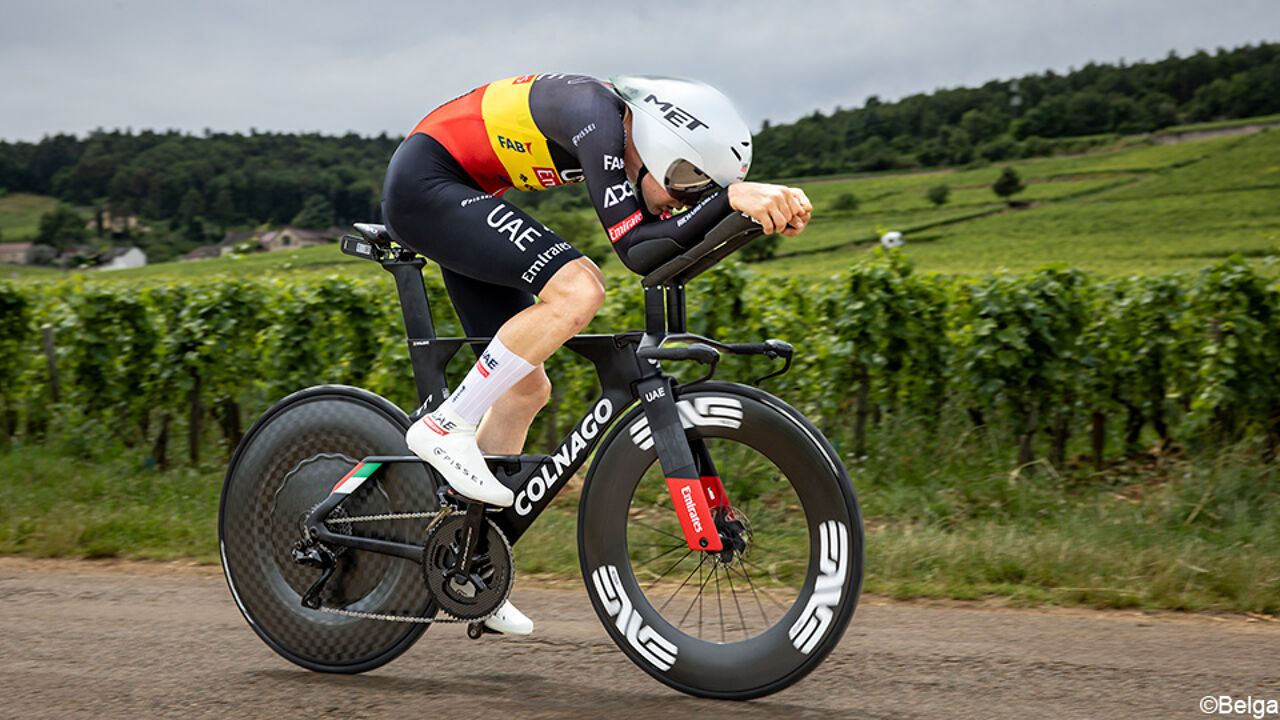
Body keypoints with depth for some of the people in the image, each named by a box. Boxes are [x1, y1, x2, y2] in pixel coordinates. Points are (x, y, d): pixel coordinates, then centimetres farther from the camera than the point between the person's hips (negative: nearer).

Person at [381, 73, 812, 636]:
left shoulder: (639, 133, 0)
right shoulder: (597, 116, -26)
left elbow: (673, 237, -5)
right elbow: (637, 250, -32)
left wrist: (770, 204, -19)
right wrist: (730, 197, -40)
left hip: (452, 196, 10)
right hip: (425, 183, -10)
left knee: (526, 389, 7)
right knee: (578, 289, -28)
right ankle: (444, 428, -16)